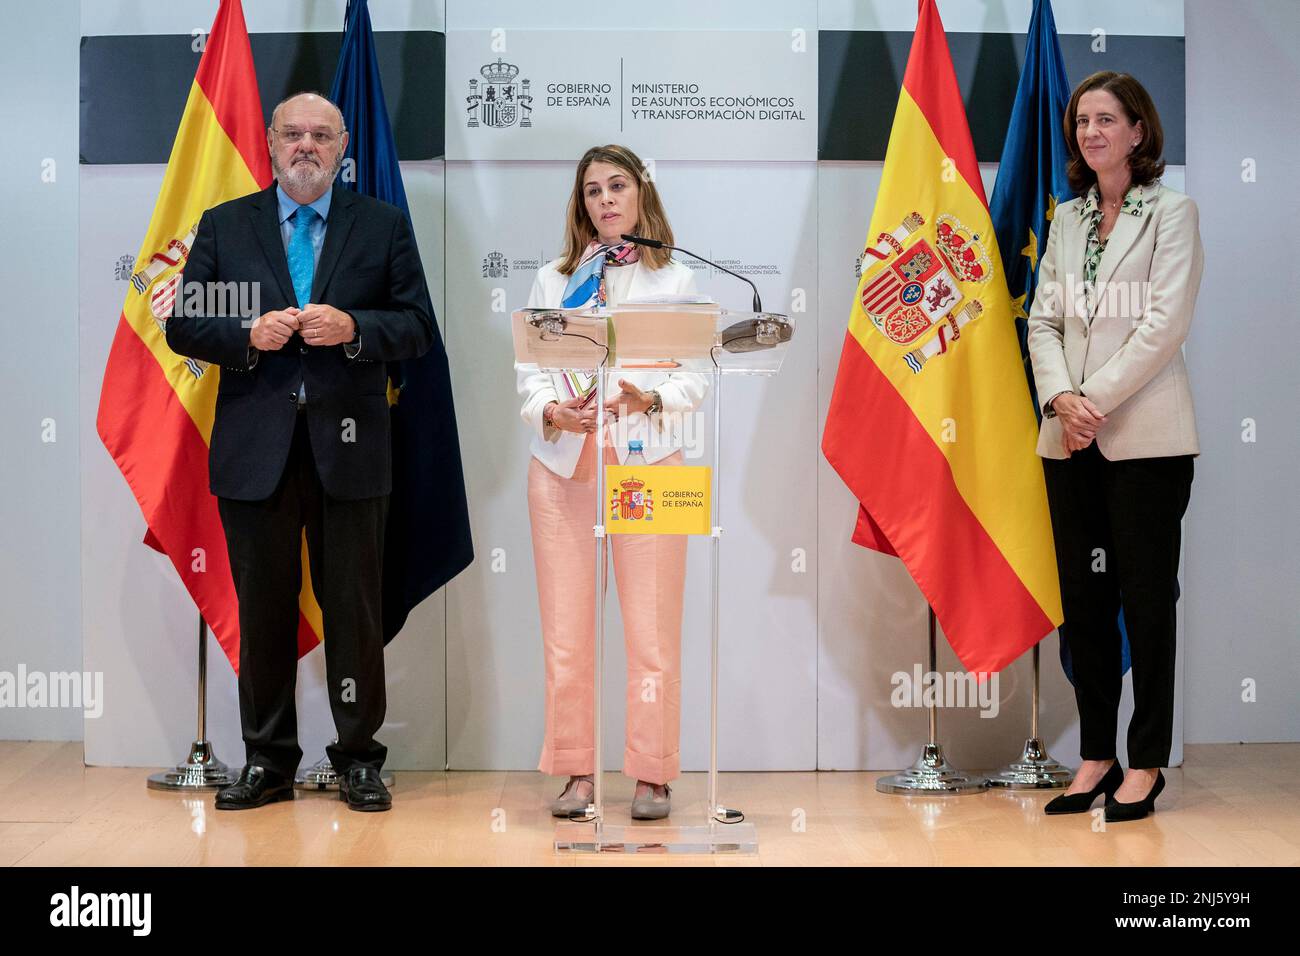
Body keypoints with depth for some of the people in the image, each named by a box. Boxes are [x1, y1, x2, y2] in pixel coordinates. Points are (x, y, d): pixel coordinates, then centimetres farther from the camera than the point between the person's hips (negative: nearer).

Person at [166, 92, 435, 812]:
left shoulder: (384, 226, 9)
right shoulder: (223, 226, 11)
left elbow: (417, 327, 3)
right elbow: (183, 324, 6)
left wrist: (352, 328, -15)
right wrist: (249, 334, -12)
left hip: (349, 448, -1)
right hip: (256, 449, 1)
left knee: (354, 608, 3)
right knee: (263, 607, 7)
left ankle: (358, 760, 13)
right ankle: (267, 762, 17)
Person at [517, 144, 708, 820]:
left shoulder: (674, 281, 12)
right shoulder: (552, 281, 16)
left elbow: (694, 379, 5)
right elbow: (530, 373, 10)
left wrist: (649, 400, -14)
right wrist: (552, 411, -10)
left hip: (647, 464, -1)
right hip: (563, 465, 2)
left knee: (652, 628, -5)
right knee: (565, 629, -1)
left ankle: (652, 775, 4)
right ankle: (576, 772, 9)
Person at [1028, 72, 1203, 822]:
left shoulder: (1171, 213, -2)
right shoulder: (1067, 219, 14)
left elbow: (1165, 324, -11)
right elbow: (1044, 320, 9)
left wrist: (1095, 398, -15)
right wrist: (1059, 396, -8)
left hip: (1145, 437, -5)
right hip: (1071, 441, 5)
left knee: (1146, 597, 1)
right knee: (1083, 598, 8)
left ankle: (1147, 762, 10)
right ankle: (1097, 755, 17)